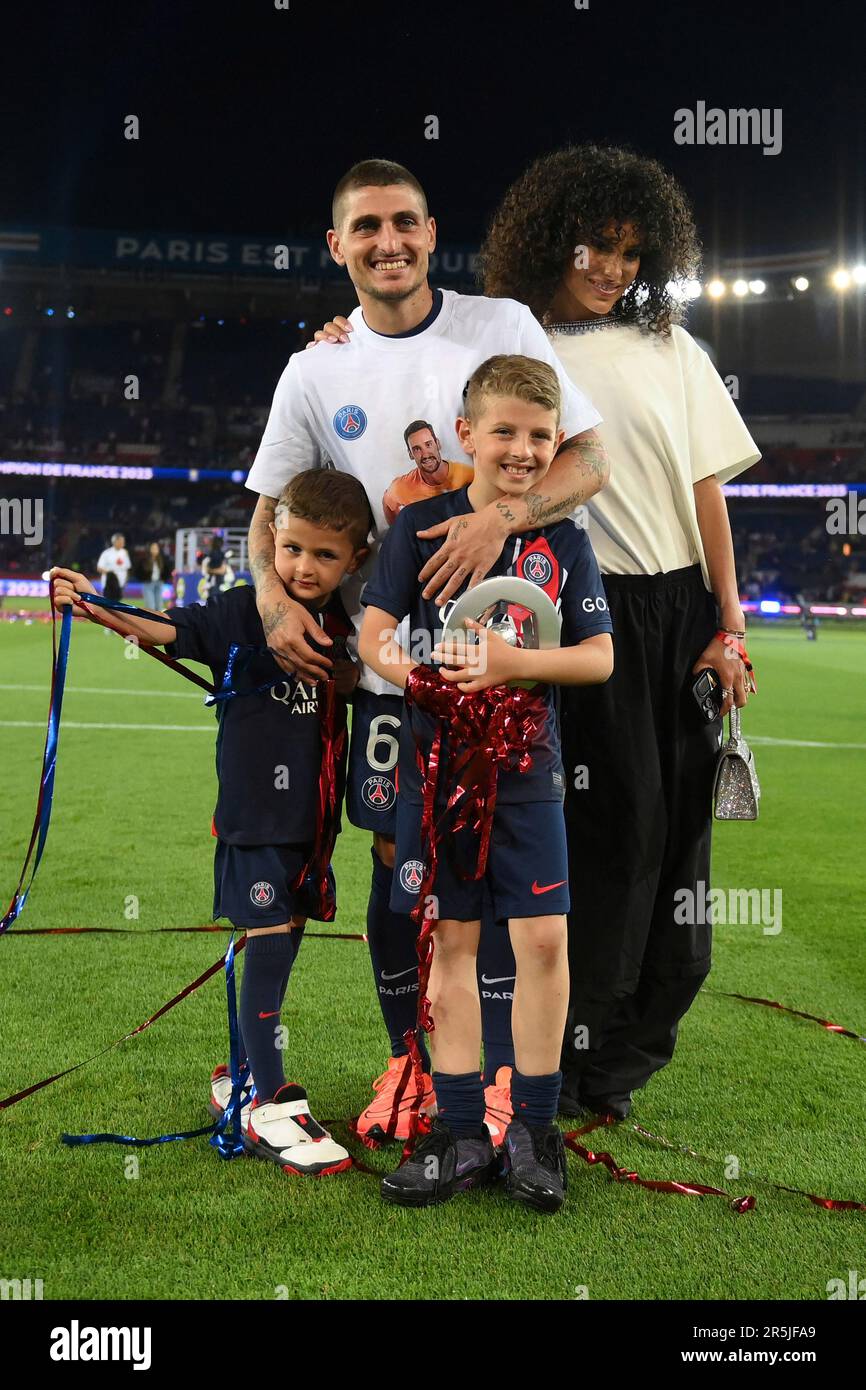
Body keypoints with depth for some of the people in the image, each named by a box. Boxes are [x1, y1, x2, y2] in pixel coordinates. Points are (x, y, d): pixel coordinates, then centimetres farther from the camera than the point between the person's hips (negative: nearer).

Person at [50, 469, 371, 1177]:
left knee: (285, 940, 14)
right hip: (254, 811, -5)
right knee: (268, 943, -6)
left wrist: (339, 667, 1)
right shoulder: (243, 610, -9)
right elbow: (169, 629, -22)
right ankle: (268, 1110, 3)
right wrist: (98, 608, -37)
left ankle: (248, 1077, 31)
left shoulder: (340, 625, 6)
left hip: (311, 813, 6)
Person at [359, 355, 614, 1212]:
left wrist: (516, 662, -16)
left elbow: (600, 656, 0)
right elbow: (373, 634, -1)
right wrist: (418, 674, -21)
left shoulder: (563, 540, 2)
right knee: (450, 942, 7)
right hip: (435, 765, 0)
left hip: (525, 770, 0)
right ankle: (463, 1134, 17)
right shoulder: (422, 524, 0)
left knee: (543, 939, -3)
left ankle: (533, 1130, 14)